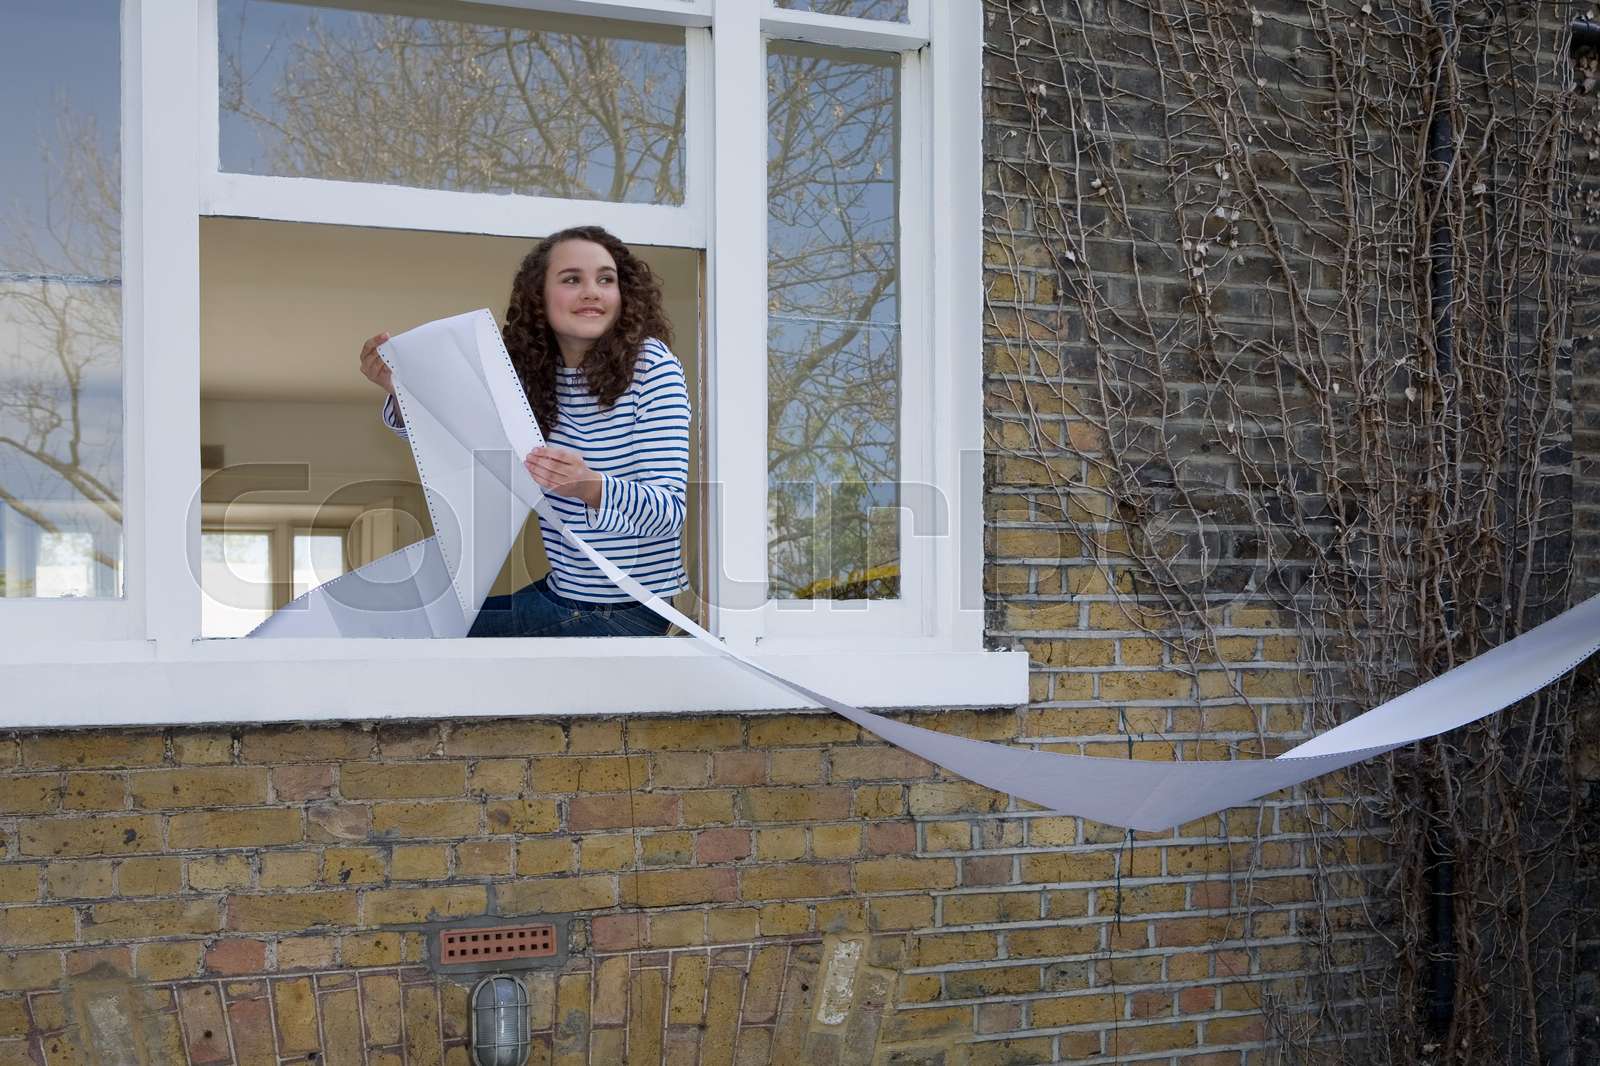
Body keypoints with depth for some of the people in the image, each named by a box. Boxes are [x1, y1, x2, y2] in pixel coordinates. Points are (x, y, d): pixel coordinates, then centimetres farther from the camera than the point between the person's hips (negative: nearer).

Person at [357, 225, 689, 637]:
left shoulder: (650, 364, -14)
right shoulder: (533, 374, 3)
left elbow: (670, 510, -20)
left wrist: (590, 487, -41)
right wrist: (400, 392, -10)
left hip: (626, 614, -6)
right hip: (556, 596, 6)